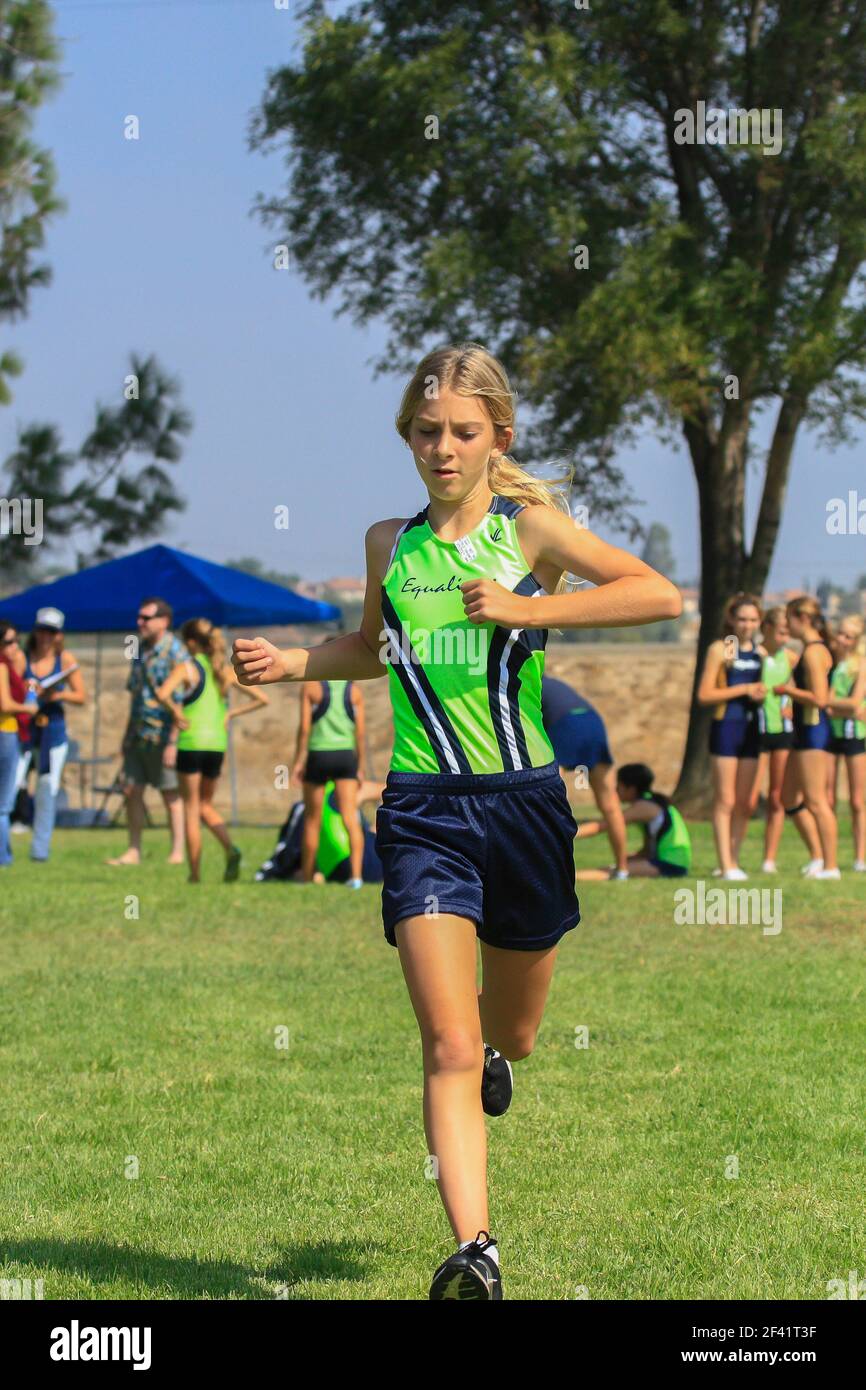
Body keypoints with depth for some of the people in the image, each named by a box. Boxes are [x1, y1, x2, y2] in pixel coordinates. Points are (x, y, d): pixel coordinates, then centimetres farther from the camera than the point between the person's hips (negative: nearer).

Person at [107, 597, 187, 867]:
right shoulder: (141, 650, 13)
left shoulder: (175, 653, -13)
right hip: (139, 734, 8)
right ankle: (133, 851, 11)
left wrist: (173, 742, -20)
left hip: (163, 735, -8)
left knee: (171, 794, 0)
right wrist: (127, 735, 19)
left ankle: (177, 852, 7)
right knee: (132, 790, 6)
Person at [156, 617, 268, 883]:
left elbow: (162, 693, -25)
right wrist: (230, 714, 10)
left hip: (191, 742, -5)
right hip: (218, 744, 5)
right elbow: (261, 699, 10)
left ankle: (195, 872, 3)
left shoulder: (187, 668, -6)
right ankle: (230, 848, -7)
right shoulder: (225, 670, 9)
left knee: (191, 808, 5)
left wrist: (176, 713, -9)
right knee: (206, 804, 18)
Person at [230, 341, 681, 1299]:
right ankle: (474, 1249, -18)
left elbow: (661, 595, -13)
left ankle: (490, 1057, 55)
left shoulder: (530, 526, -3)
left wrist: (528, 606, -18)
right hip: (423, 812, 1)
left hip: (523, 801, -1)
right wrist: (286, 662, 10)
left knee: (509, 1034, 17)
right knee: (448, 1047, -13)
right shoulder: (389, 542, 8)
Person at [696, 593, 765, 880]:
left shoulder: (760, 652, 13)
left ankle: (734, 861, 14)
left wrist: (762, 693, 0)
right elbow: (704, 695, -10)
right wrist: (744, 689, -14)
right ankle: (726, 866, -5)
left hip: (751, 729, 6)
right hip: (726, 727, -6)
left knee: (745, 803, 7)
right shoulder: (719, 649, -4)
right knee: (725, 801, -5)